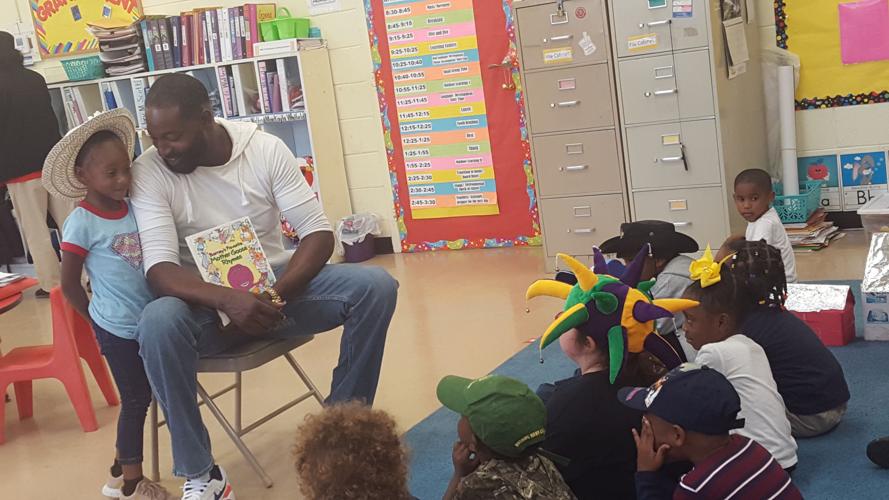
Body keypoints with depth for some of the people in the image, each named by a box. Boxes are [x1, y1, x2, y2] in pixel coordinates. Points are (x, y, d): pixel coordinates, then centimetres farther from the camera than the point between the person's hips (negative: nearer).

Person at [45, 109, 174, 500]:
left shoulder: (135, 209, 2)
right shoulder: (81, 223, -14)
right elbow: (69, 284, -8)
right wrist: (99, 319, -2)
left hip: (149, 321, 6)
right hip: (118, 329, -6)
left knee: (141, 398, 16)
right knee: (136, 400, 6)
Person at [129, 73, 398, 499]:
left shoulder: (266, 149, -9)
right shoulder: (148, 172, -13)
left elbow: (318, 233, -9)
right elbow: (160, 269, -21)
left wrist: (277, 294, -26)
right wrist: (228, 300, -40)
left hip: (278, 286, 2)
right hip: (208, 303, -2)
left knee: (375, 287, -21)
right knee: (158, 321, -36)